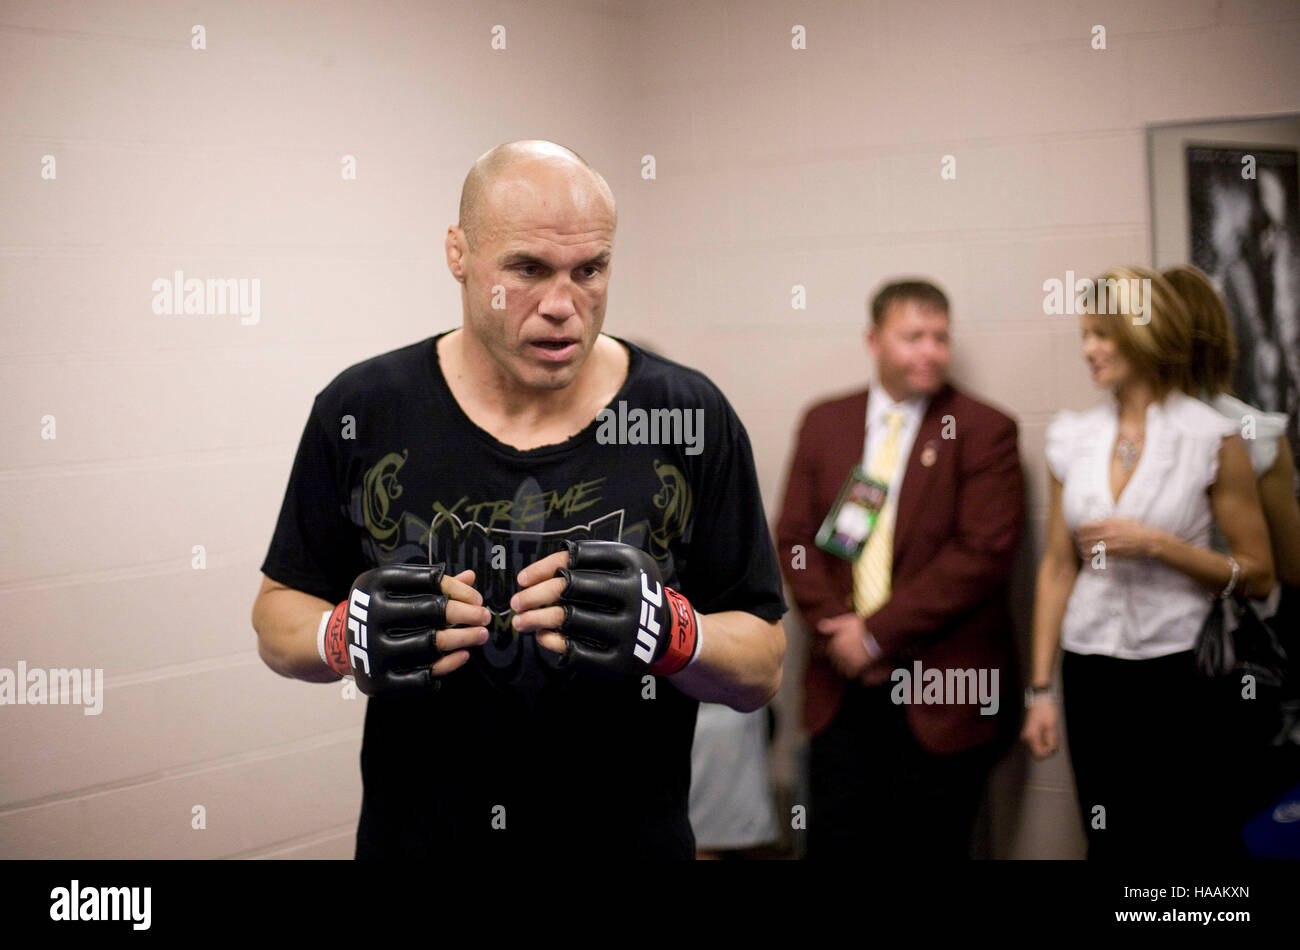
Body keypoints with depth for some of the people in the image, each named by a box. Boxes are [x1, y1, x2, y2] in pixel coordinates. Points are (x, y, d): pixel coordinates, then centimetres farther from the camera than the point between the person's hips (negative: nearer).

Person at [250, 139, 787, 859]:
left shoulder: (691, 419, -9)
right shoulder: (360, 413, -7)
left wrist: (666, 630, -25)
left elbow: (762, 671, -6)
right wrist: (349, 636, -19)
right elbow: (277, 617, 1)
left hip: (635, 838, 0)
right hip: (410, 836, 1)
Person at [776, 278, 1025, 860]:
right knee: (833, 842, 5)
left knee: (930, 848, 6)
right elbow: (796, 538, 6)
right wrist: (837, 633, -8)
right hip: (843, 687, 3)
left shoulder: (984, 431, -4)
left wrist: (878, 633, -14)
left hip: (942, 693, -3)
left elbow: (982, 554, -13)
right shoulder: (824, 423, 9)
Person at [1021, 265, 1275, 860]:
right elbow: (1057, 567, 8)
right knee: (1109, 842, 12)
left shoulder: (1212, 440, -7)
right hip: (1089, 673, 4)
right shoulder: (1074, 438, 4)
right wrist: (1040, 689, 5)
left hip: (1175, 674, -4)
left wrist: (1156, 543, -18)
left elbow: (1257, 576, -4)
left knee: (1186, 841, 2)